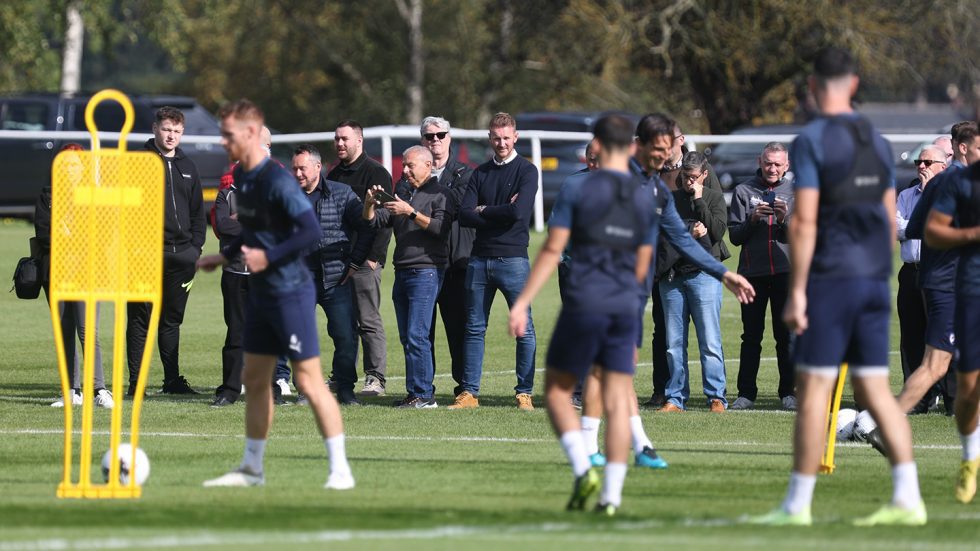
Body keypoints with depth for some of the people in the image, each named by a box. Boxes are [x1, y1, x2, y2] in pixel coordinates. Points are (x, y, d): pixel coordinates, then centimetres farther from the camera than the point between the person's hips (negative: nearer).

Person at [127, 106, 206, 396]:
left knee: (172, 319, 11)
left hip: (181, 253, 5)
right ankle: (135, 383, -2)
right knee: (140, 320, -3)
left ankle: (173, 380, 17)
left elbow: (197, 209, 21)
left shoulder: (187, 166, 16)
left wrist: (196, 245, 9)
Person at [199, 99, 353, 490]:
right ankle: (252, 468, 21)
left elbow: (311, 231, -25)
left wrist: (268, 258, -25)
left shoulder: (278, 181, -19)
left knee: (309, 380, -8)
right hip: (260, 293, 9)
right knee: (254, 379, 12)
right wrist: (224, 256, 22)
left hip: (290, 292, -9)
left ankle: (340, 469, -4)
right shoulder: (241, 176, 9)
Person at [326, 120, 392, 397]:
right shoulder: (333, 175, 18)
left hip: (364, 260, -7)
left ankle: (375, 378, -6)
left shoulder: (376, 173, -5)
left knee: (369, 320, -7)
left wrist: (374, 256, -17)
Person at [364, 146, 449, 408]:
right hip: (402, 271, 8)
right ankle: (416, 392, 9)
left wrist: (411, 212, -22)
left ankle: (423, 394, -12)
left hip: (426, 271, -8)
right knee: (407, 337, 6)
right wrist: (370, 203, -5)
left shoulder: (439, 193, -2)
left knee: (416, 335, -13)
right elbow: (373, 221, 14)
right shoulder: (402, 192, 19)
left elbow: (442, 227, -17)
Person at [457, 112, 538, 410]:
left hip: (513, 259, -4)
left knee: (523, 329, -2)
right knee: (474, 328, 6)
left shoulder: (526, 171, -1)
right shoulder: (480, 173, 13)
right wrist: (500, 213, -10)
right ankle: (469, 391, 10)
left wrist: (483, 211, -3)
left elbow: (518, 211, -15)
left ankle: (524, 393, 3)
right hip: (480, 259, 4)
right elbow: (465, 215, 1)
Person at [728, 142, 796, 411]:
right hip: (752, 272, 0)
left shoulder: (796, 190, 7)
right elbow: (735, 236, 3)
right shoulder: (743, 191, 7)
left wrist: (785, 219, -16)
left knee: (786, 335, 0)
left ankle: (788, 392, 5)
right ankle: (746, 393, 4)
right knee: (751, 336, 2)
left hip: (786, 271, 0)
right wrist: (753, 219, -13)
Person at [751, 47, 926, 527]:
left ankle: (797, 505, -2)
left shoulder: (812, 141, -9)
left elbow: (804, 222, -14)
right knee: (874, 389, 8)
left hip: (830, 277, -6)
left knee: (813, 391, -3)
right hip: (873, 280, 6)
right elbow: (889, 219, 15)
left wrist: (796, 291, -13)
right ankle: (907, 498, 0)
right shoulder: (876, 142, 12)